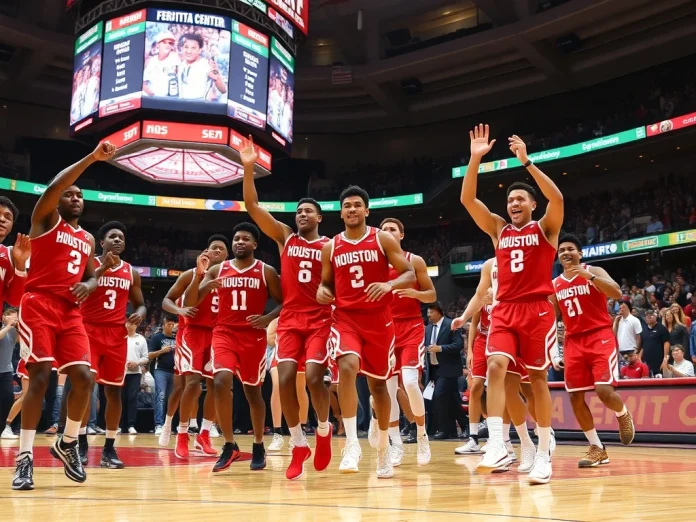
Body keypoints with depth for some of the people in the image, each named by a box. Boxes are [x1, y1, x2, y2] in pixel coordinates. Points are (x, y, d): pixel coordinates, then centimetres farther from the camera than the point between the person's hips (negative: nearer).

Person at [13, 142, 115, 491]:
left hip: (70, 311, 6)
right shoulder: (46, 220, 3)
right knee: (40, 376, -14)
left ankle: (68, 443, 16)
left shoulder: (88, 239, 20)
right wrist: (91, 158, -20)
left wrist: (88, 285, 0)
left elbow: (92, 276, 26)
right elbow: (52, 188, -16)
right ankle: (25, 456, -6)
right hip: (39, 305, -6)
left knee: (83, 377, -5)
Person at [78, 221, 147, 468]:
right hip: (89, 331, -3)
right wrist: (103, 268, -19)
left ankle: (109, 449, 10)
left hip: (117, 334, 3)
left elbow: (140, 304, 19)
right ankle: (81, 444, 0)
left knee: (114, 390, 3)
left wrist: (140, 314, -6)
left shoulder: (132, 273, 12)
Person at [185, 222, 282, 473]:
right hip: (224, 334, 1)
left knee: (253, 390, 9)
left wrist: (267, 318, -16)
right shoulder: (217, 270, 6)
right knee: (221, 382, -22)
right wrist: (198, 275, -13)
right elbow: (190, 303, 3)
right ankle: (229, 445, -8)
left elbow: (284, 303, 3)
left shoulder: (267, 272, 1)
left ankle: (258, 446, 28)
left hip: (253, 337, -1)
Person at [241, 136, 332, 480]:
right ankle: (298, 445, 4)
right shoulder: (284, 237, 10)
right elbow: (252, 206, 2)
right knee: (285, 379, -11)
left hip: (320, 319, -2)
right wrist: (249, 167, -7)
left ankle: (323, 431, 11)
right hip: (290, 319, 2)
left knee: (314, 377, -17)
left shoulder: (330, 245, 7)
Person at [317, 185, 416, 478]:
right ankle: (352, 444, -23)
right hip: (345, 318, 0)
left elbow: (410, 275, -5)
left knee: (378, 383, 10)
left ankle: (383, 448, 29)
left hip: (378, 320, 0)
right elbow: (326, 283, 18)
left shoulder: (383, 239, -1)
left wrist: (389, 285, -25)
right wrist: (321, 291, -6)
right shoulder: (330, 247, 6)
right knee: (347, 366, -28)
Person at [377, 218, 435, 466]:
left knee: (410, 383, -18)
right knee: (388, 388, 1)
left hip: (411, 327, -3)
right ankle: (396, 445, 11)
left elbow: (432, 295, 3)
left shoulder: (415, 261, 2)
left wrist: (415, 293, -16)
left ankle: (422, 436, 2)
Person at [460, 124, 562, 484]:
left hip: (537, 310, -3)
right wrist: (476, 159, -6)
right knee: (496, 366, -18)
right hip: (504, 310, 3)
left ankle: (544, 454, 11)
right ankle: (497, 447, -22)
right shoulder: (498, 230, 14)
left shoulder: (545, 228, 4)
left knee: (538, 378, 2)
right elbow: (468, 200, 4)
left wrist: (526, 162, -20)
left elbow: (557, 198, -16)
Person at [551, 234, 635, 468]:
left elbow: (617, 293, -18)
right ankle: (597, 449, 10)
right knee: (575, 396, -2)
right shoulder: (555, 284, 11)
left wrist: (589, 276, -27)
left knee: (604, 390, -18)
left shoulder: (594, 272, -2)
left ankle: (623, 415, 18)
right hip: (573, 342, 5)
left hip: (600, 336, -5)